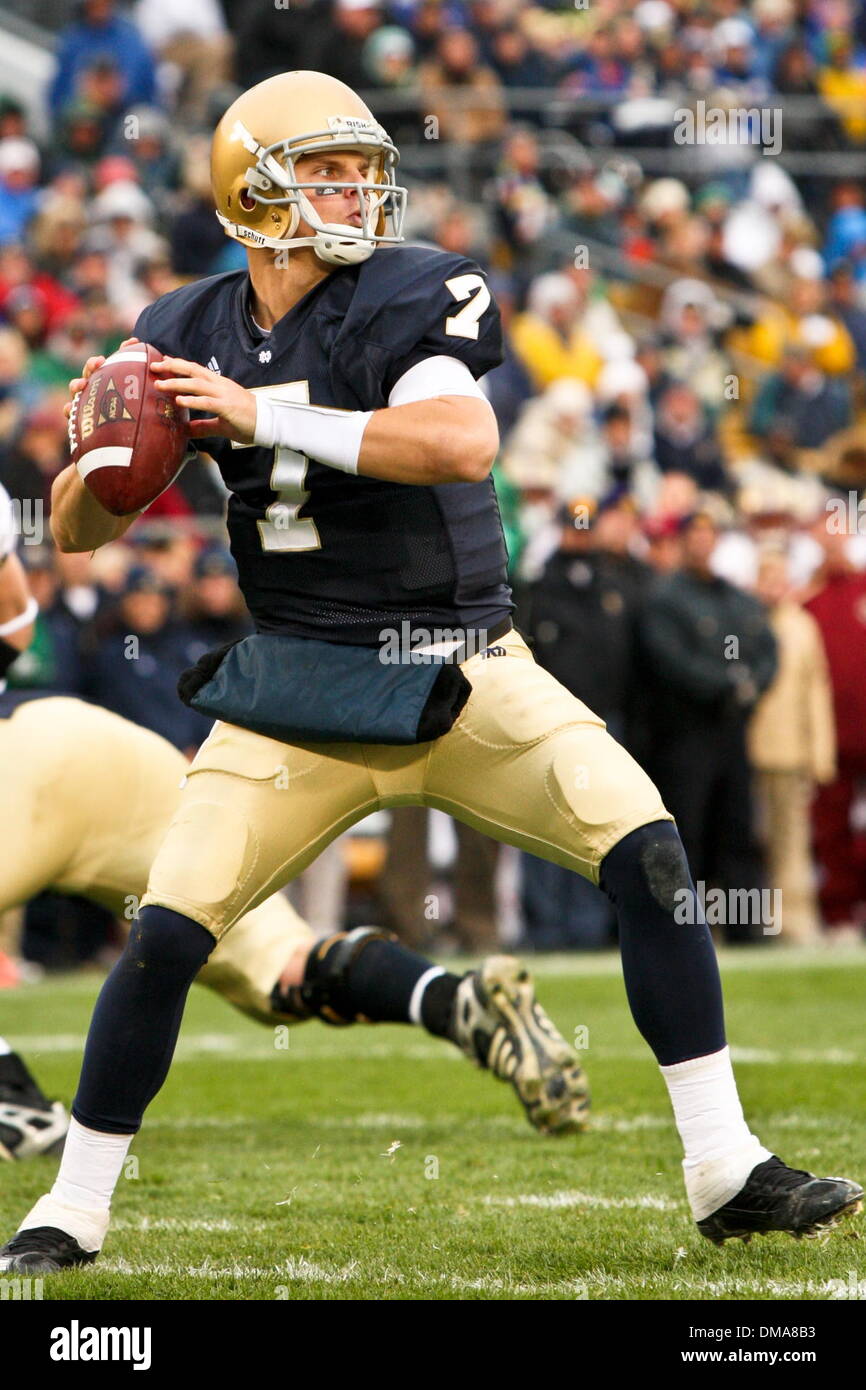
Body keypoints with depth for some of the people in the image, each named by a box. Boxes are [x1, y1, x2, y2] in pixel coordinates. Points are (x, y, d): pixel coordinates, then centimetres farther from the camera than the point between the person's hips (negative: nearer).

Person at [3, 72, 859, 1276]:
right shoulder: (192, 333, 1)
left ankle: (725, 1172, -7)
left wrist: (264, 417, -31)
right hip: (302, 688, 2)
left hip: (461, 670, -2)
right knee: (168, 931, -9)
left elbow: (464, 445, -31)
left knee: (649, 853, -17)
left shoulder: (408, 296, -10)